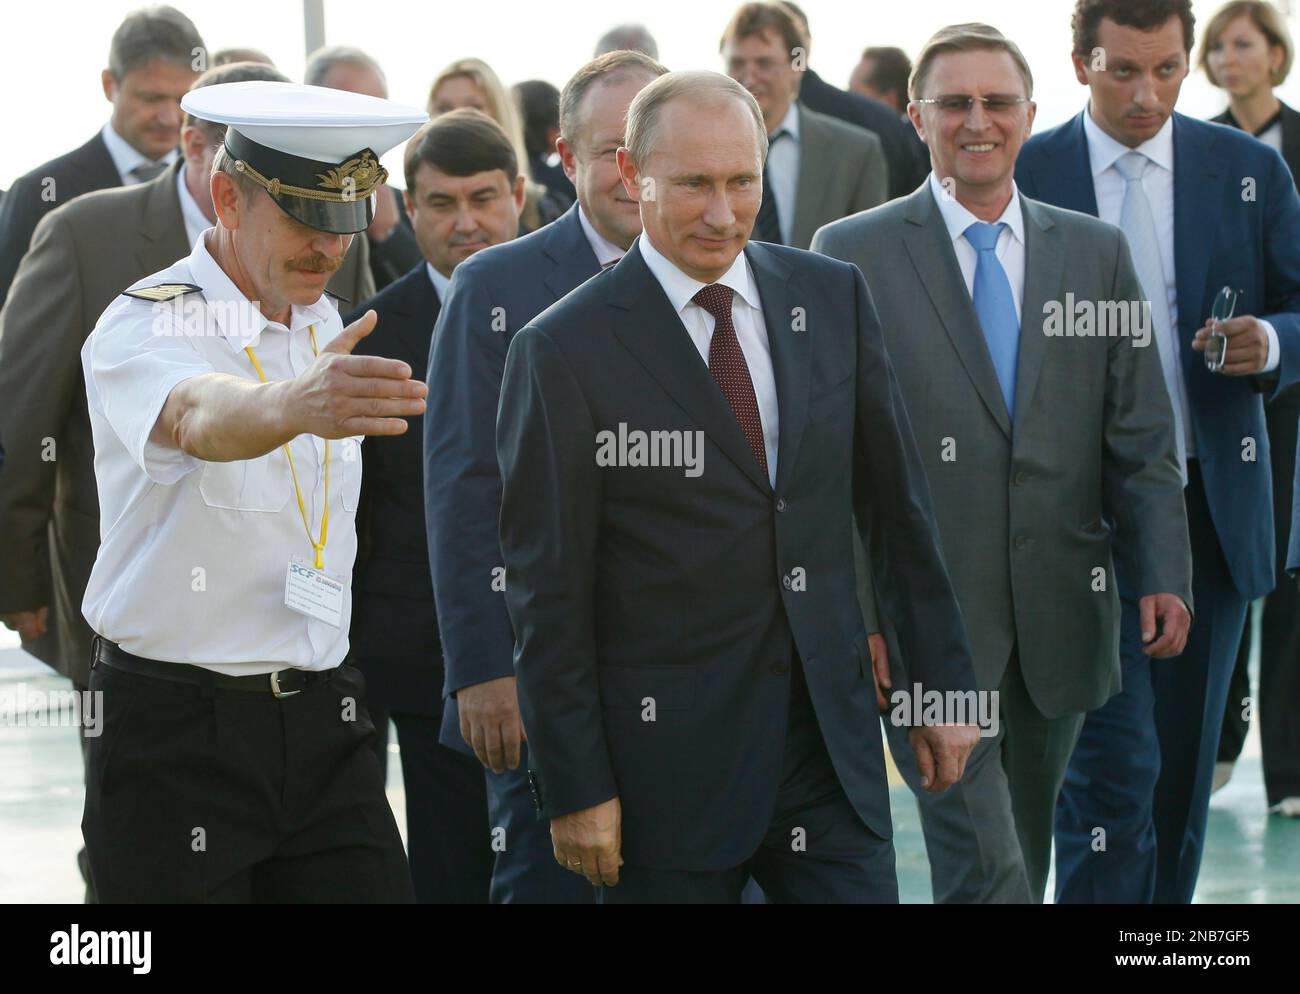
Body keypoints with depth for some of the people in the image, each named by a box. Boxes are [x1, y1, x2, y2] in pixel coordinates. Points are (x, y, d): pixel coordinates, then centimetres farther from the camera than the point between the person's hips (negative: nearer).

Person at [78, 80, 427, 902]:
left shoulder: (326, 325, 11)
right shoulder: (144, 329, -13)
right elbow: (197, 418, -38)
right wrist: (290, 405, -57)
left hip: (322, 725, 6)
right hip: (175, 737, -6)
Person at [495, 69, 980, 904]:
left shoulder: (834, 299, 5)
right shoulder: (566, 350, -8)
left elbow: (900, 506, 12)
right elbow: (548, 591, -6)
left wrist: (946, 681, 10)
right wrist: (575, 788, -8)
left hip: (830, 735, 4)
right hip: (670, 759, -3)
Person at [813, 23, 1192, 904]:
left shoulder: (1097, 253, 10)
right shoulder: (852, 255, 0)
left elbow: (1141, 439, 8)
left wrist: (1165, 575, -4)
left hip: (1058, 622, 4)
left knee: (1025, 863, 14)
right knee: (986, 874, -11)